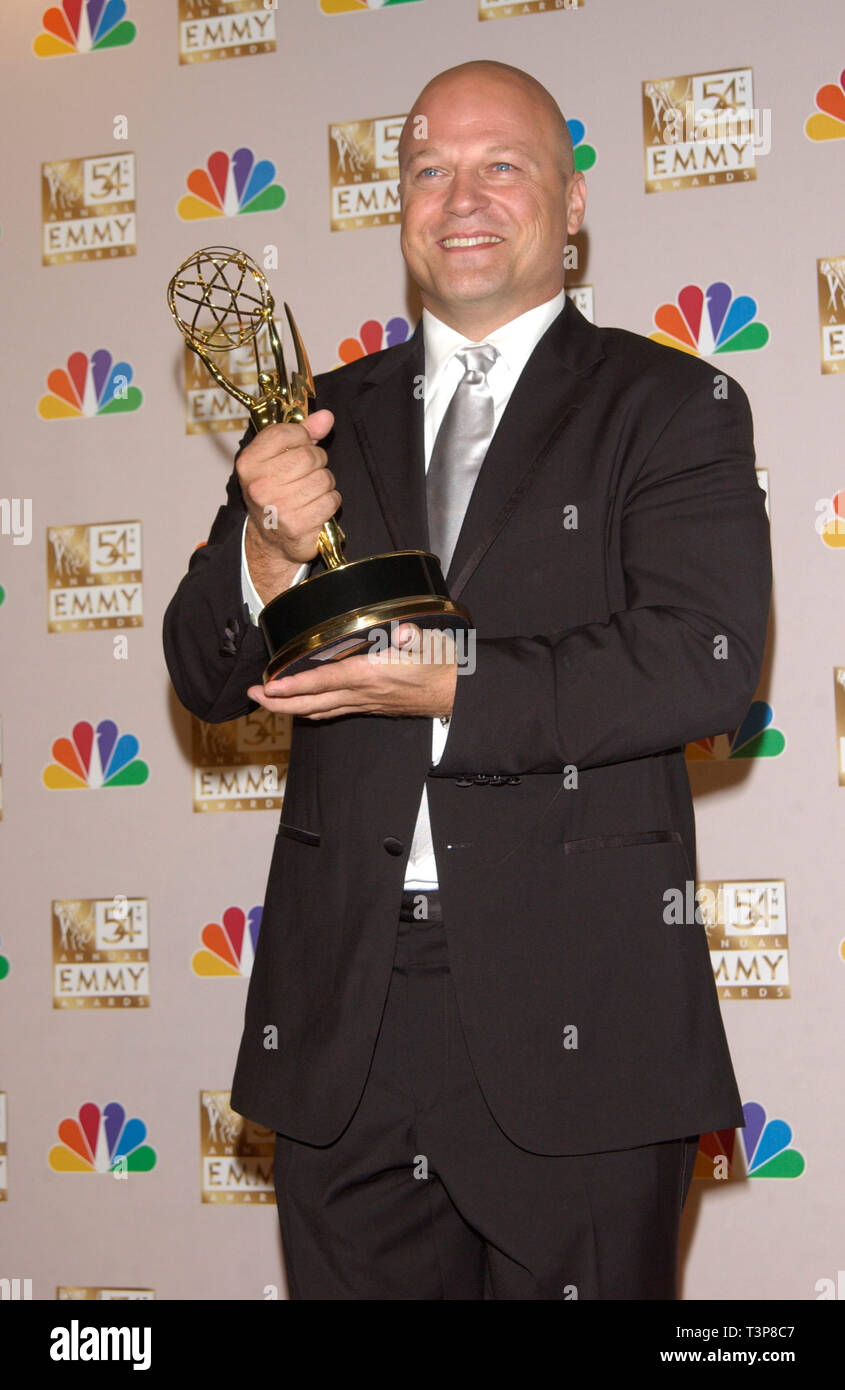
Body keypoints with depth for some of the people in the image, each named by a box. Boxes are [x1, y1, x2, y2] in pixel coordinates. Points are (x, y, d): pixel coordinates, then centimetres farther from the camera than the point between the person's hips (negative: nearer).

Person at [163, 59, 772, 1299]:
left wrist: (455, 690, -16)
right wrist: (266, 560, -10)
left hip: (573, 1017, -3)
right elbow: (208, 682, 10)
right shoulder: (323, 419, 13)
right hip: (343, 1010, 3)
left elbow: (706, 663, -11)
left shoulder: (671, 405, 3)